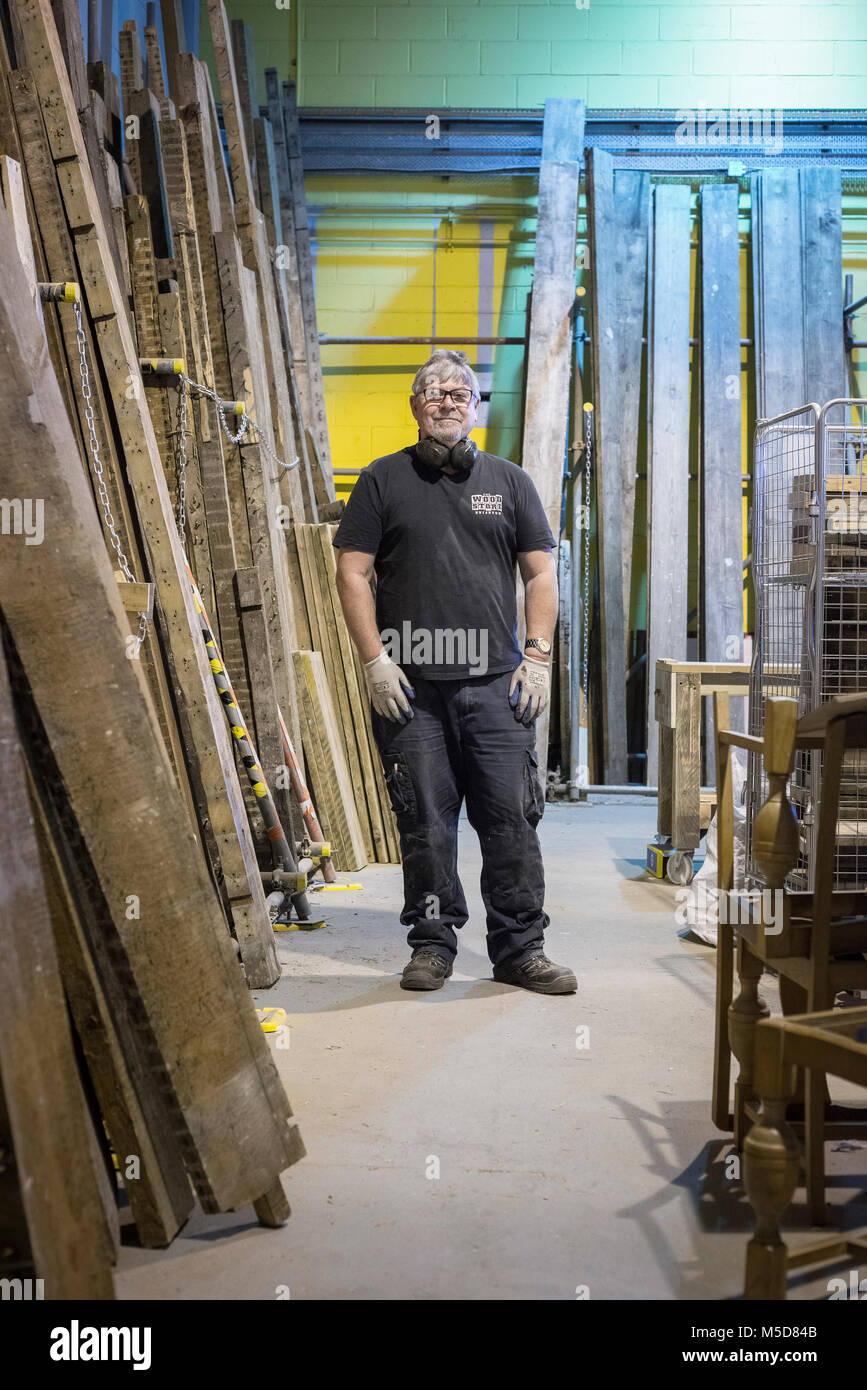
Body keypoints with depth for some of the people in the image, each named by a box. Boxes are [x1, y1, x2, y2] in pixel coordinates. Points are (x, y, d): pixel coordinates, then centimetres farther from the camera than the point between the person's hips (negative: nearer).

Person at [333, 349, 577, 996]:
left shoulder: (510, 481, 14)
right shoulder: (382, 480, 9)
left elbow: (542, 573, 12)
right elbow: (352, 572, 4)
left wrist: (538, 656, 1)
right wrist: (376, 659, -5)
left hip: (496, 683, 1)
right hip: (412, 684, -1)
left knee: (512, 818, 0)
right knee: (425, 820, 3)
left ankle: (521, 948, 10)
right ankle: (433, 943, 17)